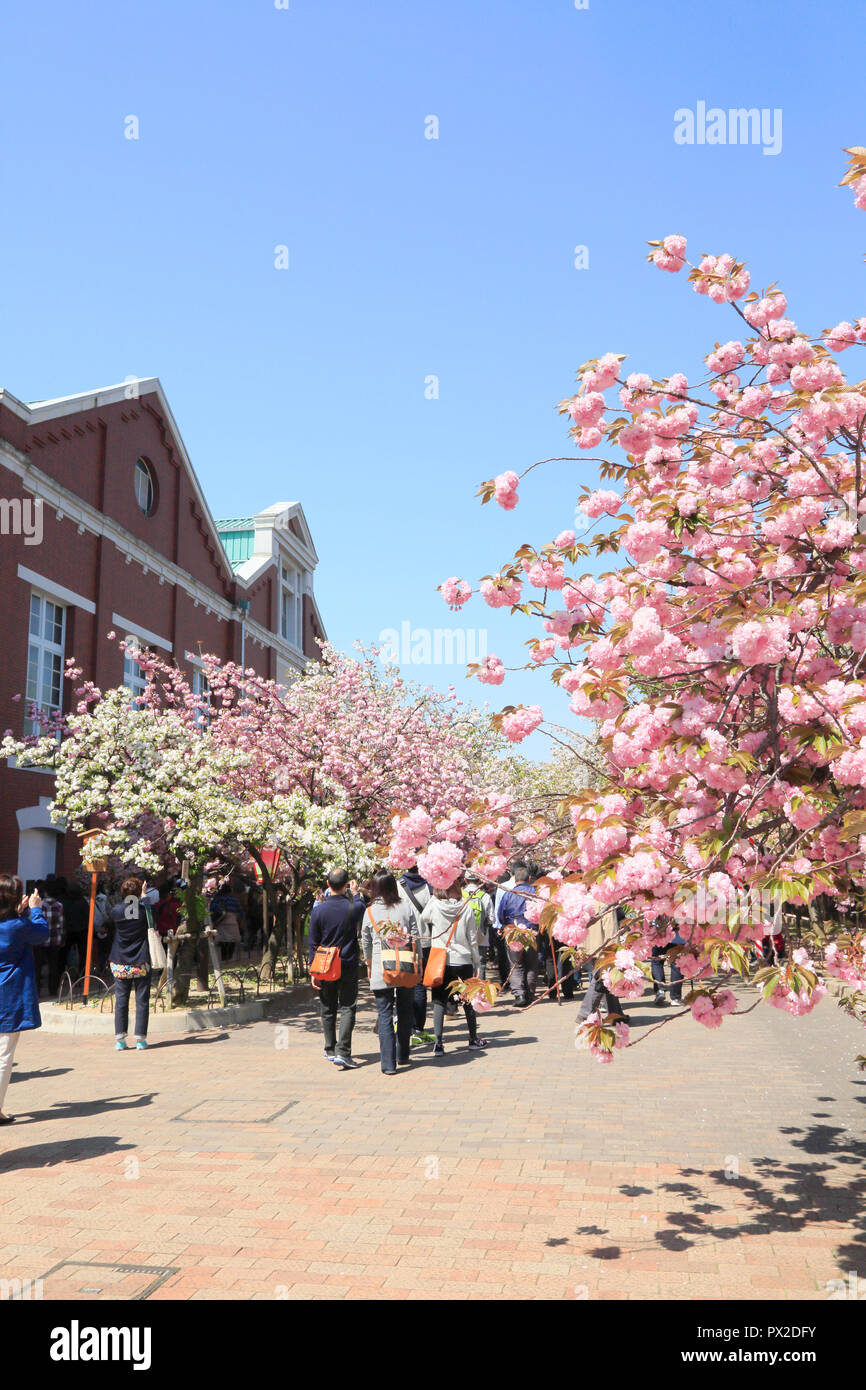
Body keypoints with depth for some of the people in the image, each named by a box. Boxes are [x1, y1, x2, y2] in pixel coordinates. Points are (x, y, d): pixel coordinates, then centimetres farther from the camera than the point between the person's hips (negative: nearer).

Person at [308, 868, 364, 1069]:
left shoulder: (318, 910, -8)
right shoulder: (354, 907, -9)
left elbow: (313, 944, -3)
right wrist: (353, 893, 35)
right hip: (349, 966, -1)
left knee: (328, 1011, 13)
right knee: (347, 1008, 0)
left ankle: (330, 1050, 22)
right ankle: (342, 1052, -12)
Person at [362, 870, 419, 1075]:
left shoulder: (370, 912, -1)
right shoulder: (406, 907, -1)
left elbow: (366, 942, 11)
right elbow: (415, 937, 2)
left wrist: (369, 963, 28)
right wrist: (418, 961, 15)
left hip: (381, 970, -1)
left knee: (385, 1016, 2)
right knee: (405, 1013, 16)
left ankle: (388, 1063, -2)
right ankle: (402, 1056, 27)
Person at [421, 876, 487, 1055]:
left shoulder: (433, 906, -9)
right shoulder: (467, 908, -6)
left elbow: (423, 918, 15)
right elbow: (473, 939, 0)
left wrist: (434, 897, 9)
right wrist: (477, 963, 9)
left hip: (439, 961, -1)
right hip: (463, 960, 1)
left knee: (439, 1001, 4)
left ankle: (438, 1043, -4)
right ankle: (473, 1038, 28)